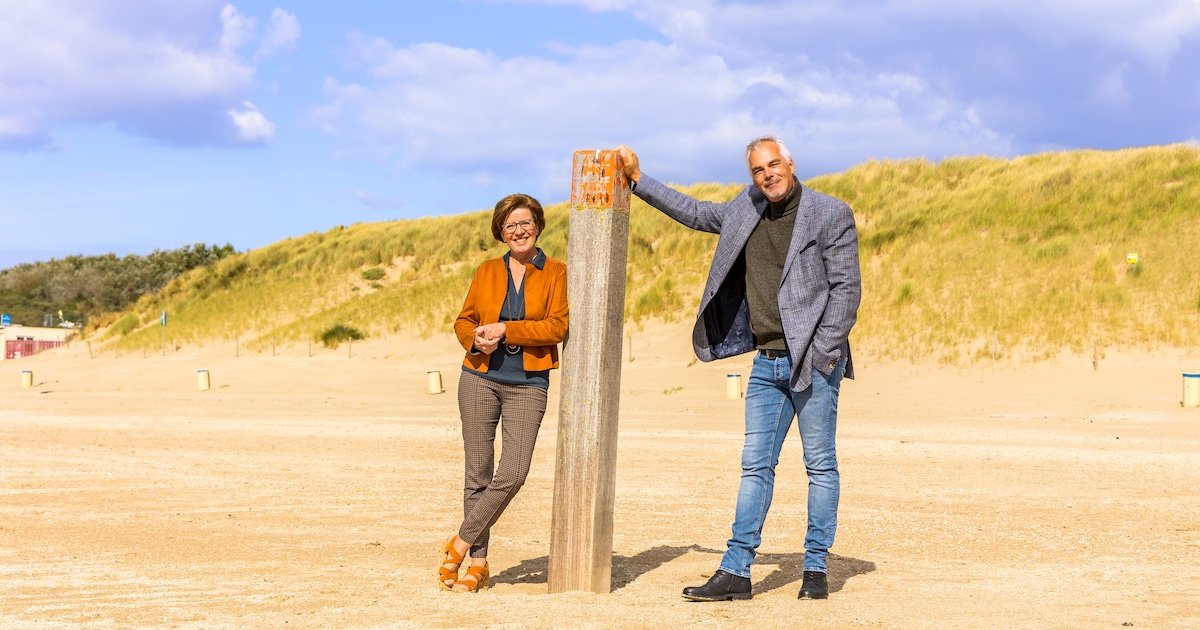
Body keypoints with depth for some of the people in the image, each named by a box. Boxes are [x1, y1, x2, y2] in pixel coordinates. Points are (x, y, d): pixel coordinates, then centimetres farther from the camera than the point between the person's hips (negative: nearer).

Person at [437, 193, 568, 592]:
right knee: (478, 473, 2)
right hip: (480, 379, 2)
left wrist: (505, 329, -15)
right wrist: (475, 339, -8)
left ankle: (460, 543, 4)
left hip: (527, 384, -2)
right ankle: (478, 563, 13)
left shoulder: (556, 273, 3)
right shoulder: (487, 272, 10)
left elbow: (557, 326, -7)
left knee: (512, 475, -13)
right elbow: (464, 320, 14)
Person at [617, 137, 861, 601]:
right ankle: (736, 571, 5)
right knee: (756, 465, 4)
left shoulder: (831, 215, -6)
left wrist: (822, 353, -13)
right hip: (767, 363, 5)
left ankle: (815, 569, 10)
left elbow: (846, 288, -8)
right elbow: (694, 213, 26)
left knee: (820, 464, 2)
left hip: (814, 360, -5)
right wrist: (638, 180, 23)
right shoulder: (746, 210, 11)